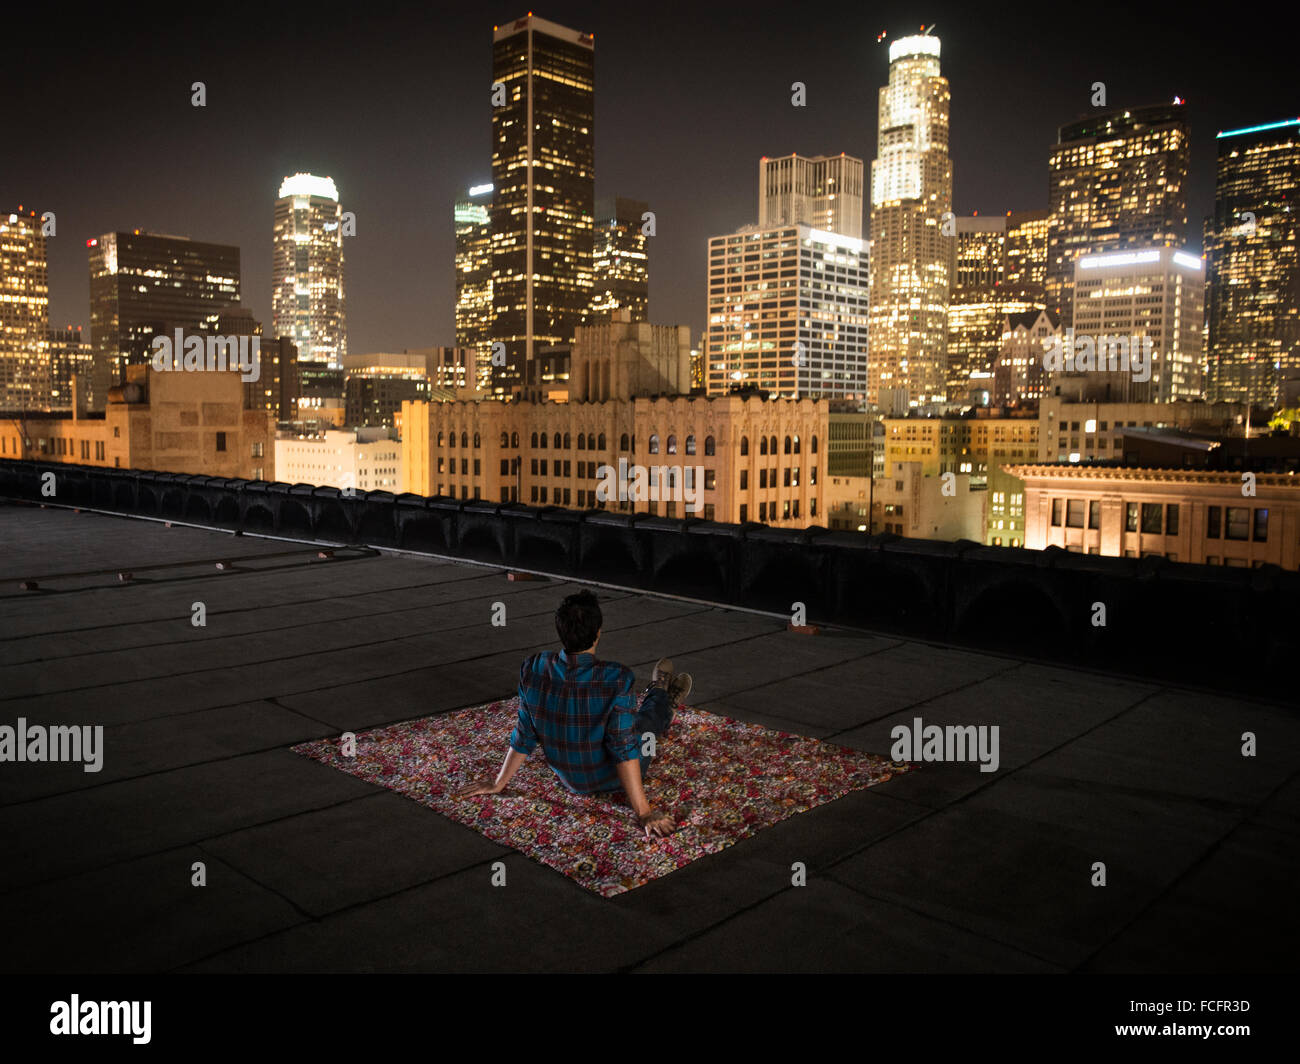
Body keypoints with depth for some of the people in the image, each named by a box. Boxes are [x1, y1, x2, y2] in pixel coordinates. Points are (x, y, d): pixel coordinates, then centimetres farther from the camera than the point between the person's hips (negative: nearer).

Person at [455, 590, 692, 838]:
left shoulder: (533, 670, -22)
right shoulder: (617, 680, -35)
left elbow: (524, 737, -13)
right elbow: (624, 750, -32)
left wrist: (498, 784, 1)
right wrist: (644, 813, -25)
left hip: (568, 778, 4)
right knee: (654, 708, 27)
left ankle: (660, 693, 67)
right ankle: (661, 695, 65)